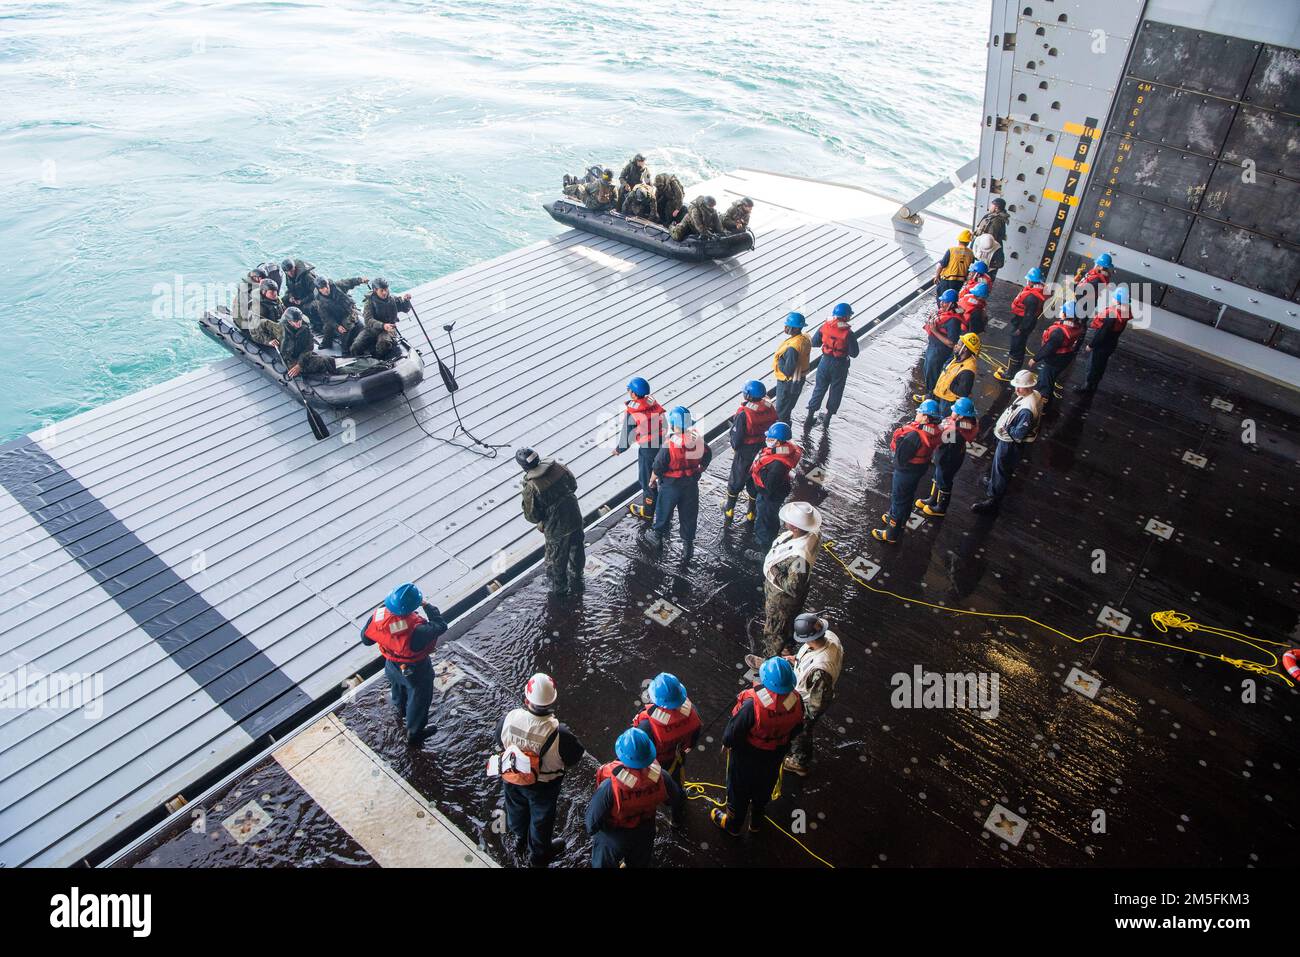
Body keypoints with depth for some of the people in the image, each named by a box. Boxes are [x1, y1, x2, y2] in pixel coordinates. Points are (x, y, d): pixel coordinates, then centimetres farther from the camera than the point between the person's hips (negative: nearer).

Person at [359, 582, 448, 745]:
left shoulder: (378, 616, -29)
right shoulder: (415, 630, -45)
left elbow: (366, 638, -9)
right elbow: (441, 626, -28)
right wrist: (427, 606, -18)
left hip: (392, 665, 6)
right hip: (415, 671, -5)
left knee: (398, 686, 38)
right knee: (418, 699, 24)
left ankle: (401, 711, 69)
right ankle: (414, 733, 47)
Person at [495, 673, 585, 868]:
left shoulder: (509, 719, -30)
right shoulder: (559, 733, -39)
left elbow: (499, 740, -8)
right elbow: (576, 755, -21)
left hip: (512, 779, 3)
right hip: (543, 786, -3)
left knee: (517, 808, 34)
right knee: (541, 818, 26)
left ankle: (520, 839, 63)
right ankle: (538, 855, 52)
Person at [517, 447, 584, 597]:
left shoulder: (530, 486, -24)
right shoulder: (557, 467, -11)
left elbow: (532, 515, -15)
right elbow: (574, 485, 5)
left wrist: (539, 522, 7)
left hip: (556, 528, -5)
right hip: (575, 517, 5)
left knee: (556, 559, 19)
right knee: (576, 550, 26)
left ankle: (559, 589, 39)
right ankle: (576, 582, 48)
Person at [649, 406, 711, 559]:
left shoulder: (669, 444, -28)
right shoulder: (698, 440, -14)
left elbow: (658, 466, -18)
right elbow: (707, 455, 3)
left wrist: (653, 479, 1)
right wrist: (700, 469, 20)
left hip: (671, 483, -3)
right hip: (691, 482, 3)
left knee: (664, 508, 21)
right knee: (689, 513, 17)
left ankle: (658, 534, 43)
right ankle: (688, 544, 28)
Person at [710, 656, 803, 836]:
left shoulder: (752, 705, -43)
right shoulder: (796, 701, -28)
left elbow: (730, 738, -30)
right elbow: (796, 729, -6)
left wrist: (726, 742, -7)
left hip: (746, 758, -4)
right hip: (774, 757, 4)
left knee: (739, 791, 25)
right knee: (763, 790, 32)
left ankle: (732, 824, 51)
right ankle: (756, 823, 57)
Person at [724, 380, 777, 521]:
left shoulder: (743, 414, -28)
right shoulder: (771, 408, -12)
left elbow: (736, 440, -22)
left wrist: (734, 446, -1)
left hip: (745, 455, -4)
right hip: (764, 452, 4)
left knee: (736, 481, 18)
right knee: (756, 482, 21)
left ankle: (729, 509, 34)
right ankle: (752, 513, 34)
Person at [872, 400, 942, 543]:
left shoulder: (915, 436, -36)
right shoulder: (934, 432, -10)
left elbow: (900, 455, -28)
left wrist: (899, 437, -15)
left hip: (906, 471, -8)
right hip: (920, 470, 8)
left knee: (898, 499, 8)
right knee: (909, 496, 29)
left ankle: (892, 534, 21)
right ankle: (901, 521, 52)